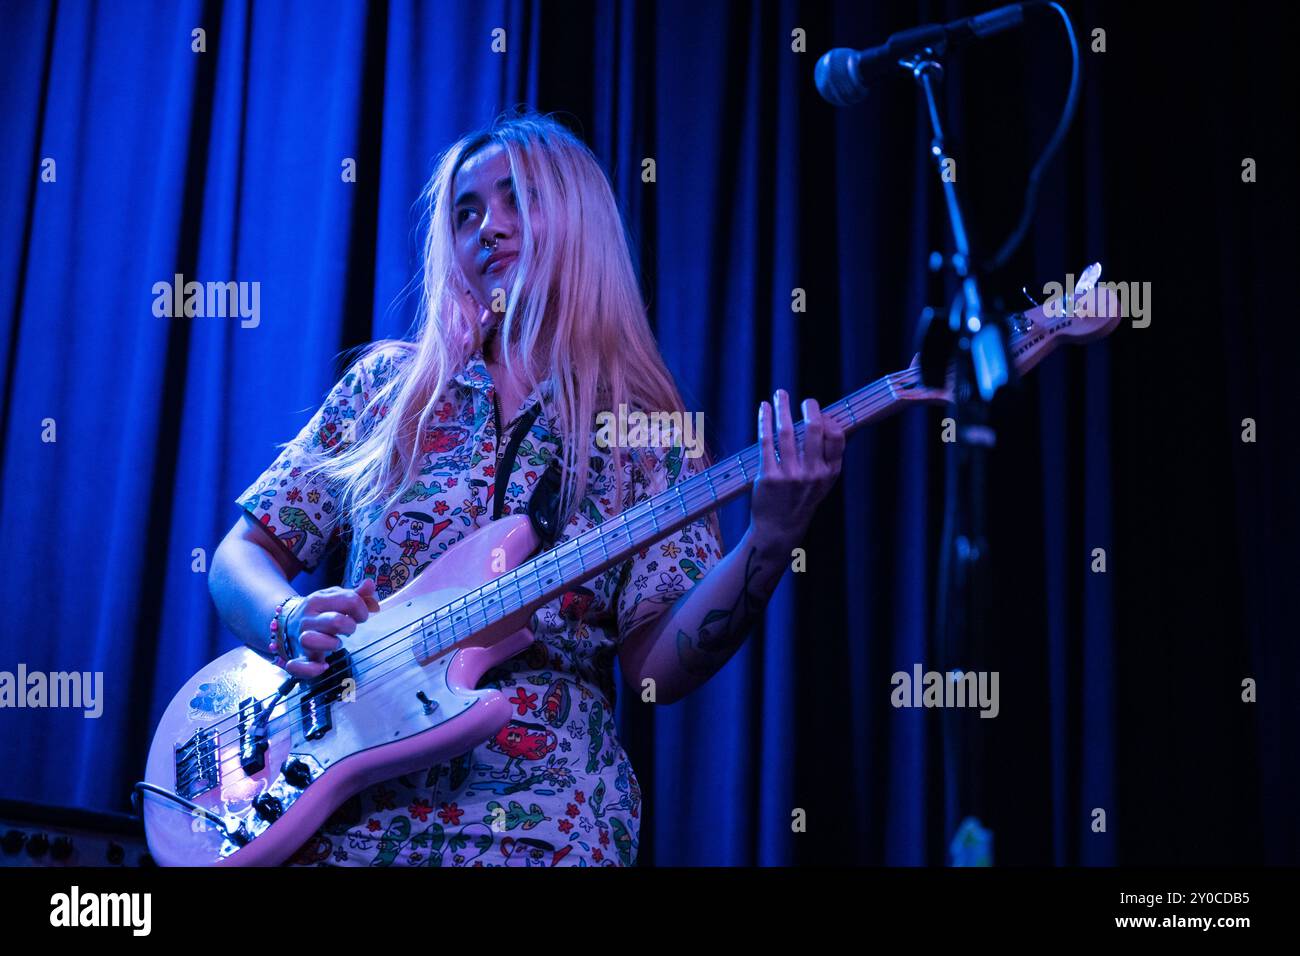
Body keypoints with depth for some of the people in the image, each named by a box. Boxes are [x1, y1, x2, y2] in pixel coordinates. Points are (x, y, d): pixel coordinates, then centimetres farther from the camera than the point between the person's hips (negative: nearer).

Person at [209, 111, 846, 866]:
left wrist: (770, 541, -16)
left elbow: (658, 665, -2)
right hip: (346, 803, 2)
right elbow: (244, 553, 13)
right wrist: (291, 623, -7)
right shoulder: (389, 384, 11)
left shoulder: (647, 438, 6)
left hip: (539, 814, -2)